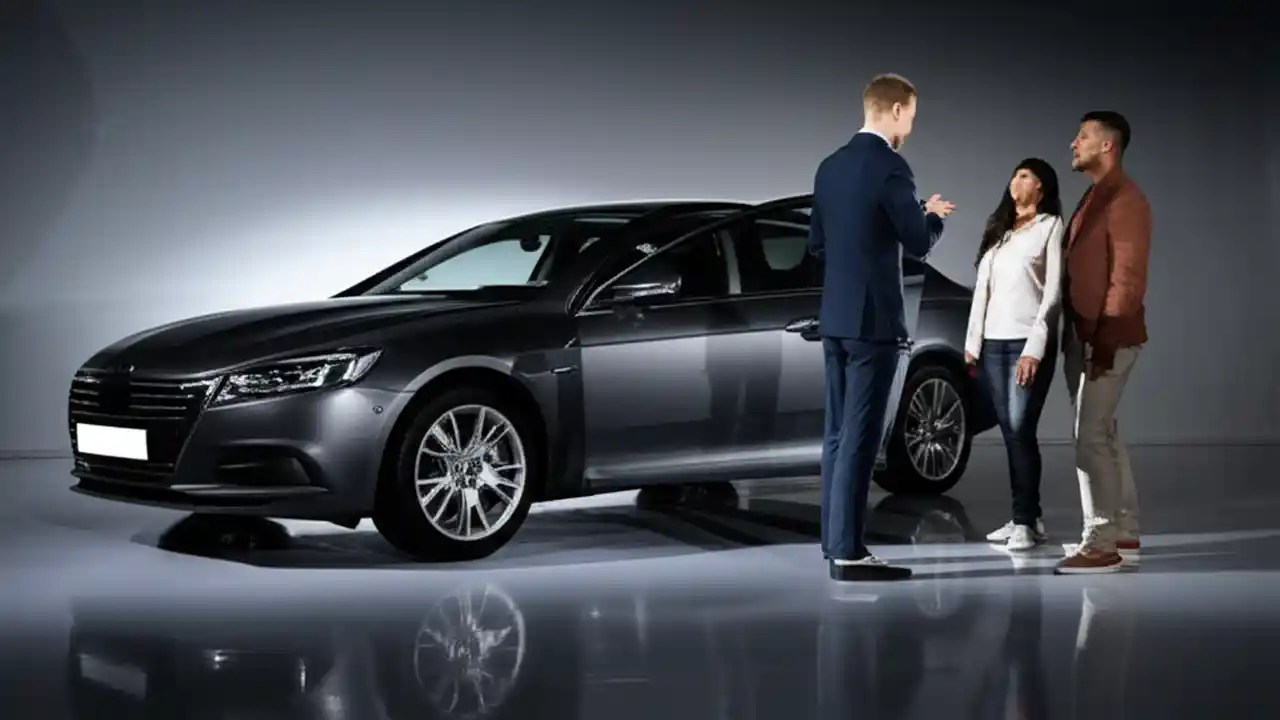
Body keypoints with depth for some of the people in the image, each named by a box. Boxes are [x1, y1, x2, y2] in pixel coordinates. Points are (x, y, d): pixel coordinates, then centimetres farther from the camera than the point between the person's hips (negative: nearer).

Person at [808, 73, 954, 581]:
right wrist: (934, 216, 9)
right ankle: (848, 553, -7)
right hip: (873, 319, -8)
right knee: (860, 436, -7)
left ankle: (836, 543, 17)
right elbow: (919, 244, -11)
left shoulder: (831, 166, 11)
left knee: (839, 434, 12)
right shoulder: (890, 167, -14)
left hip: (835, 317, 8)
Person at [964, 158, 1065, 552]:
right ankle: (1025, 517, 9)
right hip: (992, 342, 6)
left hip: (1028, 342, -6)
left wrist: (1035, 347, -15)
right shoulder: (997, 229, 19)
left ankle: (1026, 521, -9)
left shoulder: (1051, 226, 0)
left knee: (1021, 431, -12)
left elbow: (1053, 291, -7)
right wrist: (972, 341, 9)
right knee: (1009, 433, 4)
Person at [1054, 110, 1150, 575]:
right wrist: (1074, 337, 15)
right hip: (1083, 336, 10)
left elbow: (1128, 276, -19)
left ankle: (1101, 544, -8)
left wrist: (1106, 342, -23)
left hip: (1107, 339, -10)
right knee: (1102, 433, 14)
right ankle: (1124, 530, 23)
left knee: (1091, 437, -11)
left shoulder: (1125, 200, -13)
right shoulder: (1094, 197, 16)